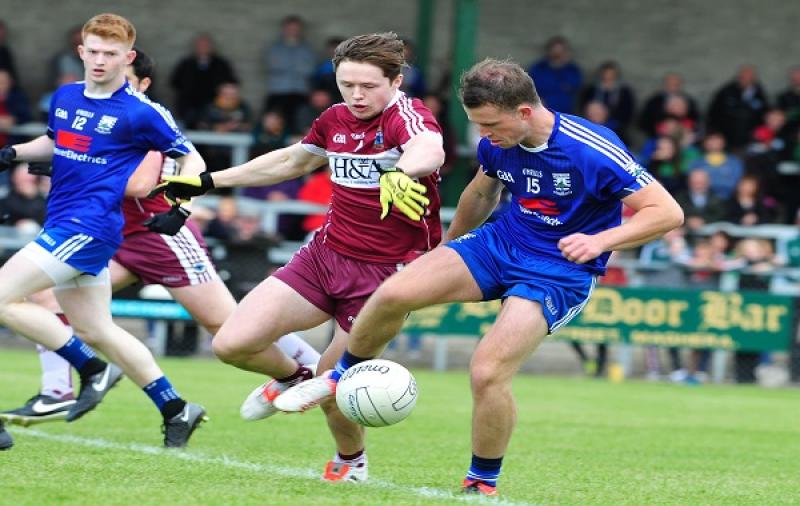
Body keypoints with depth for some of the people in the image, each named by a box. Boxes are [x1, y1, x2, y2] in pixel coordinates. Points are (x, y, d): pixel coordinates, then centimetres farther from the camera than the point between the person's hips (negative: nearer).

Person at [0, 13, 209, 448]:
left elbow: (192, 161, -1)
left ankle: (92, 369, -6)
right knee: (97, 332, 13)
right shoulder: (64, 97, 10)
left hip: (88, 227, -8)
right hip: (63, 226, 8)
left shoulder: (141, 112, -9)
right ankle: (176, 410, 21)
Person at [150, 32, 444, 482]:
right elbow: (293, 161, 25)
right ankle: (292, 378, 29)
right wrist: (209, 182, 29)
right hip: (325, 255, 6)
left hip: (384, 273, -6)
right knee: (232, 344, -5)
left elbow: (430, 150, -42)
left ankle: (351, 461, 31)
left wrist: (400, 173, -66)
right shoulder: (336, 120, 5)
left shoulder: (406, 116, -16)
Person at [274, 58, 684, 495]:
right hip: (500, 243, 6)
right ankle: (341, 377, 13)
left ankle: (482, 485, 1)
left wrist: (599, 241, -36)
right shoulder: (496, 144, -5)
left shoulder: (594, 152, -25)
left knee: (488, 373, -22)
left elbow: (668, 212, -23)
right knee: (393, 293, -15)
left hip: (560, 272, -6)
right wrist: (448, 247, 29)